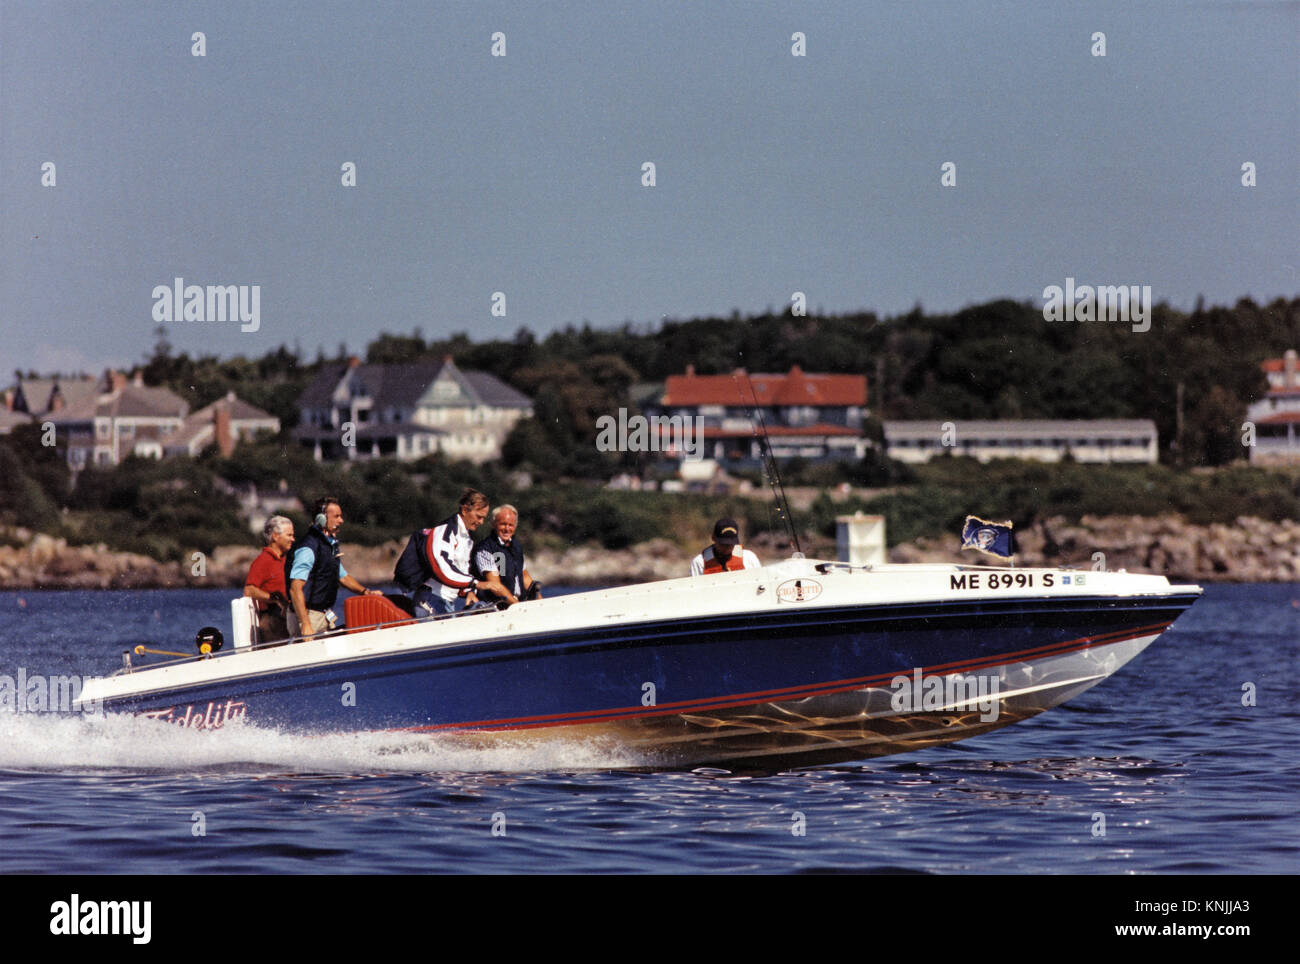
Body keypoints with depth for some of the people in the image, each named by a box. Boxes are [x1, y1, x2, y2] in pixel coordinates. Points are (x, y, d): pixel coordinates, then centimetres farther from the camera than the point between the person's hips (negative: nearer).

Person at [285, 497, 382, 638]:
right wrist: (305, 625, -30)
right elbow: (295, 589, -24)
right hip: (308, 616, -9)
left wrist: (366, 592, 11)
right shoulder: (308, 548, -17)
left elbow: (343, 577, 29)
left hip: (324, 615, 9)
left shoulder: (331, 546, 15)